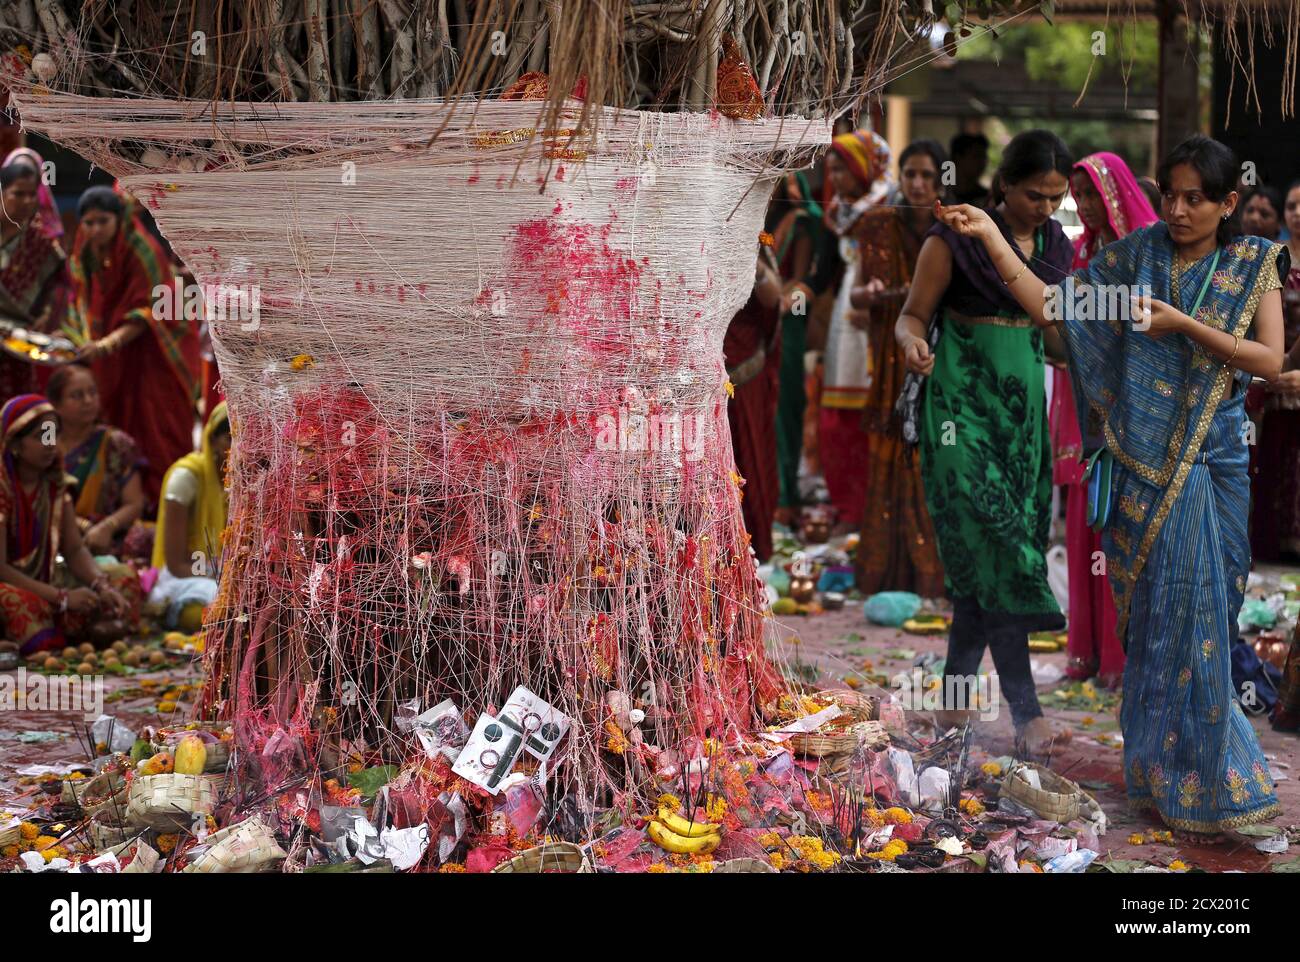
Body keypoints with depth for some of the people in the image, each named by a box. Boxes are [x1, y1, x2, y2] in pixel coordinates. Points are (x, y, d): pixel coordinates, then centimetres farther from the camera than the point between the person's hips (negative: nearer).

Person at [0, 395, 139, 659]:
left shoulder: (53, 481, 4)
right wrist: (63, 597, -26)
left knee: (125, 577, -2)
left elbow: (75, 550, 3)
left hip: (44, 582, 8)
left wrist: (102, 586, -17)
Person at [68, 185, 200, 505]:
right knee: (119, 429, 3)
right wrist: (89, 340, -5)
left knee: (156, 430, -7)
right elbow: (85, 301, 11)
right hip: (113, 358, 6)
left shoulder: (142, 249, -20)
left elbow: (148, 311, -22)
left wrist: (107, 344, -33)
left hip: (154, 350, -6)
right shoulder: (86, 252, 0)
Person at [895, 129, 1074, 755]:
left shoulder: (1055, 245, 10)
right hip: (964, 404, -6)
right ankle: (1024, 708, -13)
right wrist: (913, 344, -27)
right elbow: (912, 314, -6)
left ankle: (955, 698, 17)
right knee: (994, 541, -13)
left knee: (983, 558, 6)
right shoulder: (957, 238, -8)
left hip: (1023, 405, 6)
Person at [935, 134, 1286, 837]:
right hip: (1145, 464, 0)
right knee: (1154, 611, 3)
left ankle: (1196, 780, 21)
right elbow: (1053, 307, -4)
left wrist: (1182, 323, -16)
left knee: (1203, 613, 4)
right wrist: (992, 238, -14)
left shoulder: (1253, 265, 1)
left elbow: (1270, 361, -8)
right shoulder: (1135, 255, 2)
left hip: (1214, 465, 0)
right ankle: (1172, 778, 16)